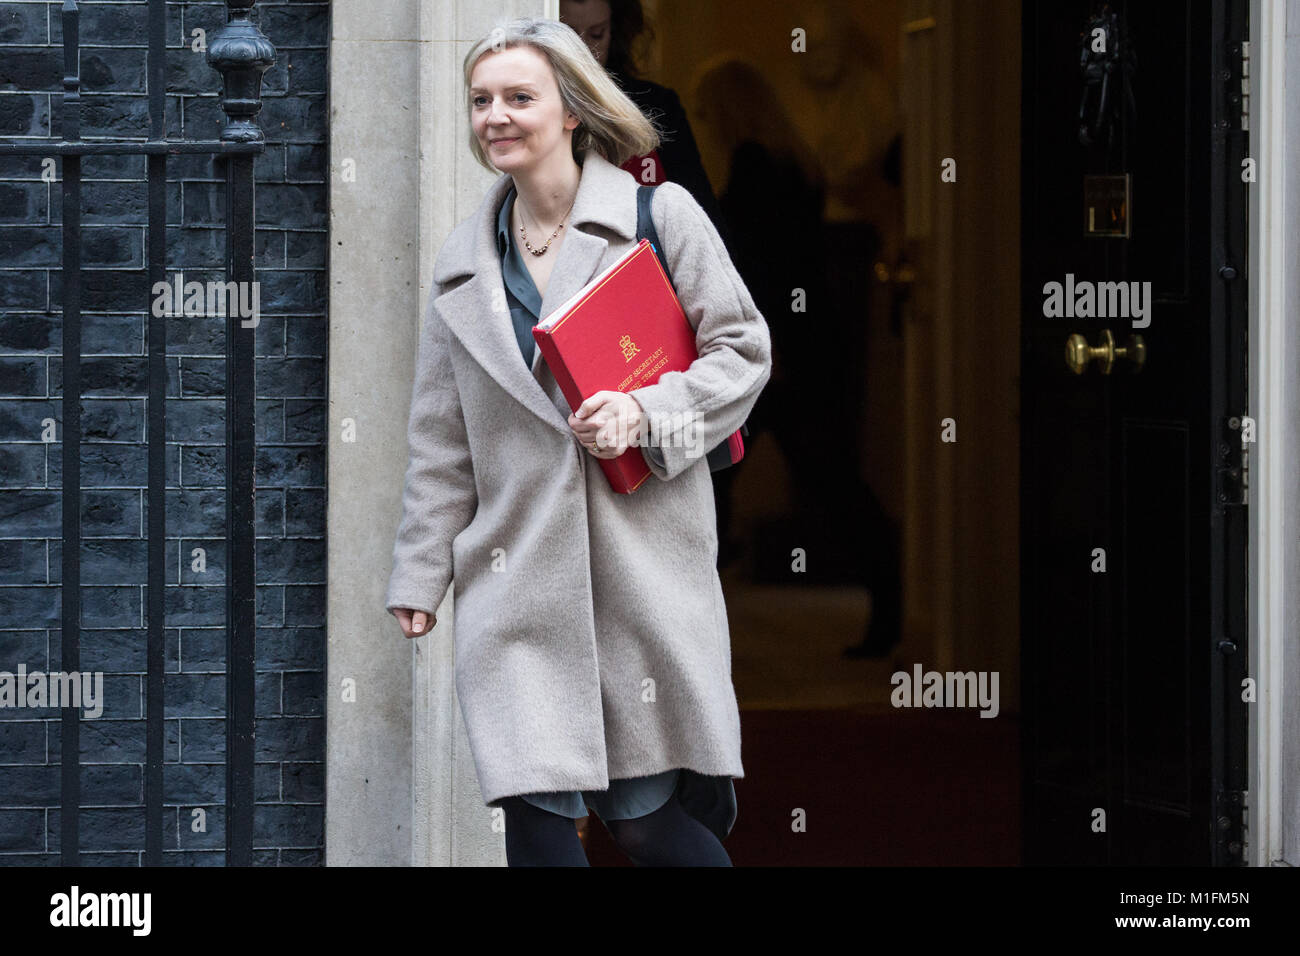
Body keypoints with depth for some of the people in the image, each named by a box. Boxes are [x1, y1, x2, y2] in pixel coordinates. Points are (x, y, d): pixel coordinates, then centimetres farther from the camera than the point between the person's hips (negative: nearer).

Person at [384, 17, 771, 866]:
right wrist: (421, 574, 12)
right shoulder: (465, 264, 13)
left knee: (648, 818, 1)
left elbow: (743, 350, 3)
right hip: (518, 574, 3)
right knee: (535, 814, -6)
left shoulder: (660, 215, 2)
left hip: (644, 566, -3)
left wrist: (647, 414, -12)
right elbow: (440, 440, 16)